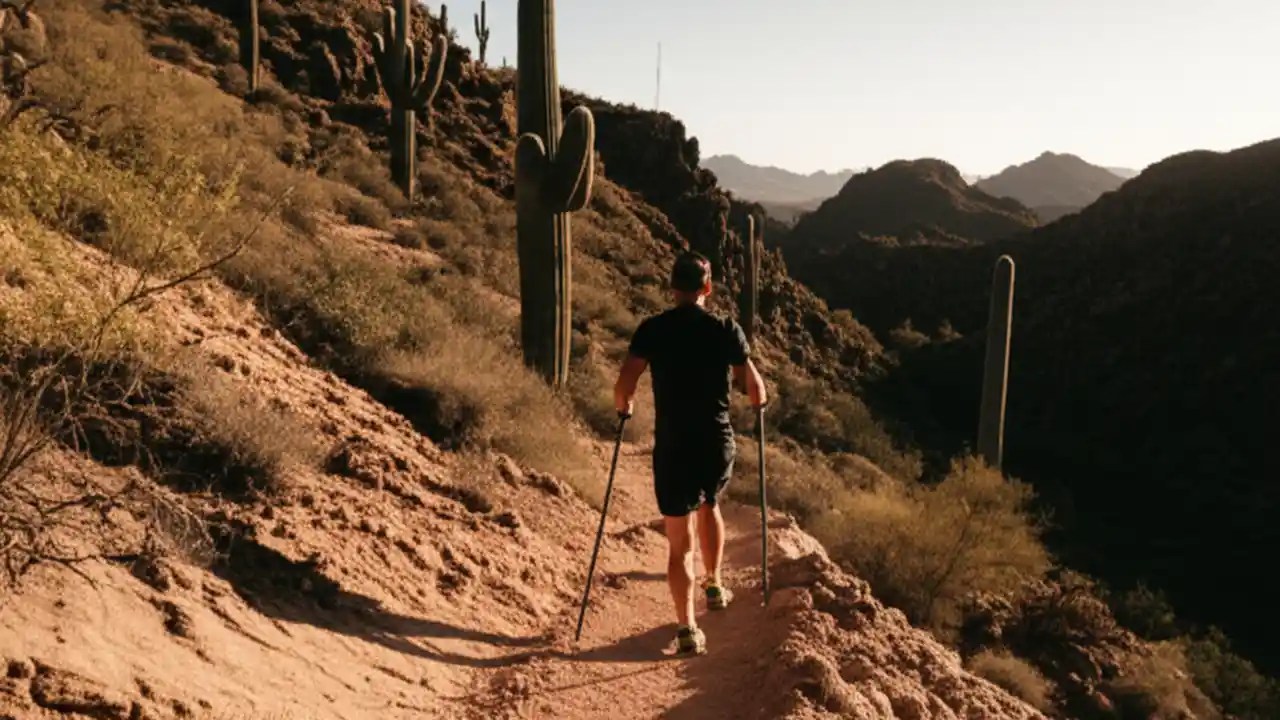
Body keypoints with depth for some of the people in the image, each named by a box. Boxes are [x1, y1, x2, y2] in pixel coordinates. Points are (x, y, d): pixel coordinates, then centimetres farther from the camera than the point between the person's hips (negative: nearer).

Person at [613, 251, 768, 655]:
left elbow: (623, 386, -13)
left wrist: (624, 408, 10)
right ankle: (714, 587, 40)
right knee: (709, 505, 32)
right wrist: (760, 401, 22)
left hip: (673, 450, -2)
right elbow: (755, 392, -1)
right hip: (719, 446, 2)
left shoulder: (652, 330, -4)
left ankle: (687, 629, 1)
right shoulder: (727, 330, -3)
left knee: (679, 543, 6)